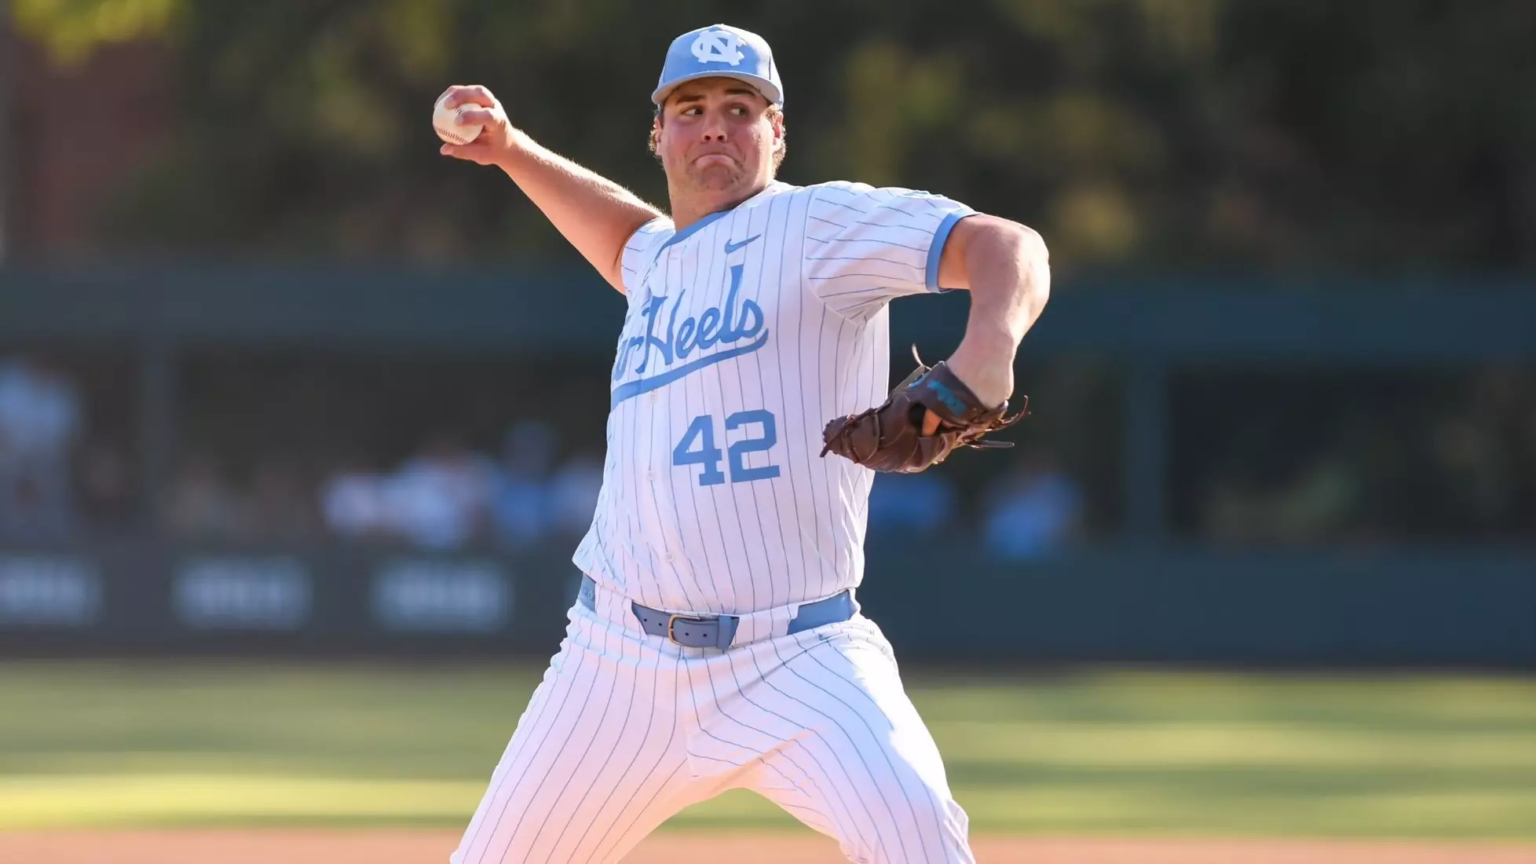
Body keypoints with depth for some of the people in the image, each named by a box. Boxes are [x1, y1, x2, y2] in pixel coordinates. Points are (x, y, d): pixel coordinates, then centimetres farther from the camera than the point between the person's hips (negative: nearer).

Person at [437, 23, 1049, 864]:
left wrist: (987, 347, -39)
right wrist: (512, 150, 33)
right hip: (624, 658, 6)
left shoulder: (821, 225, -5)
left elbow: (1007, 246, -18)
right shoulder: (663, 259, 16)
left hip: (796, 660, -6)